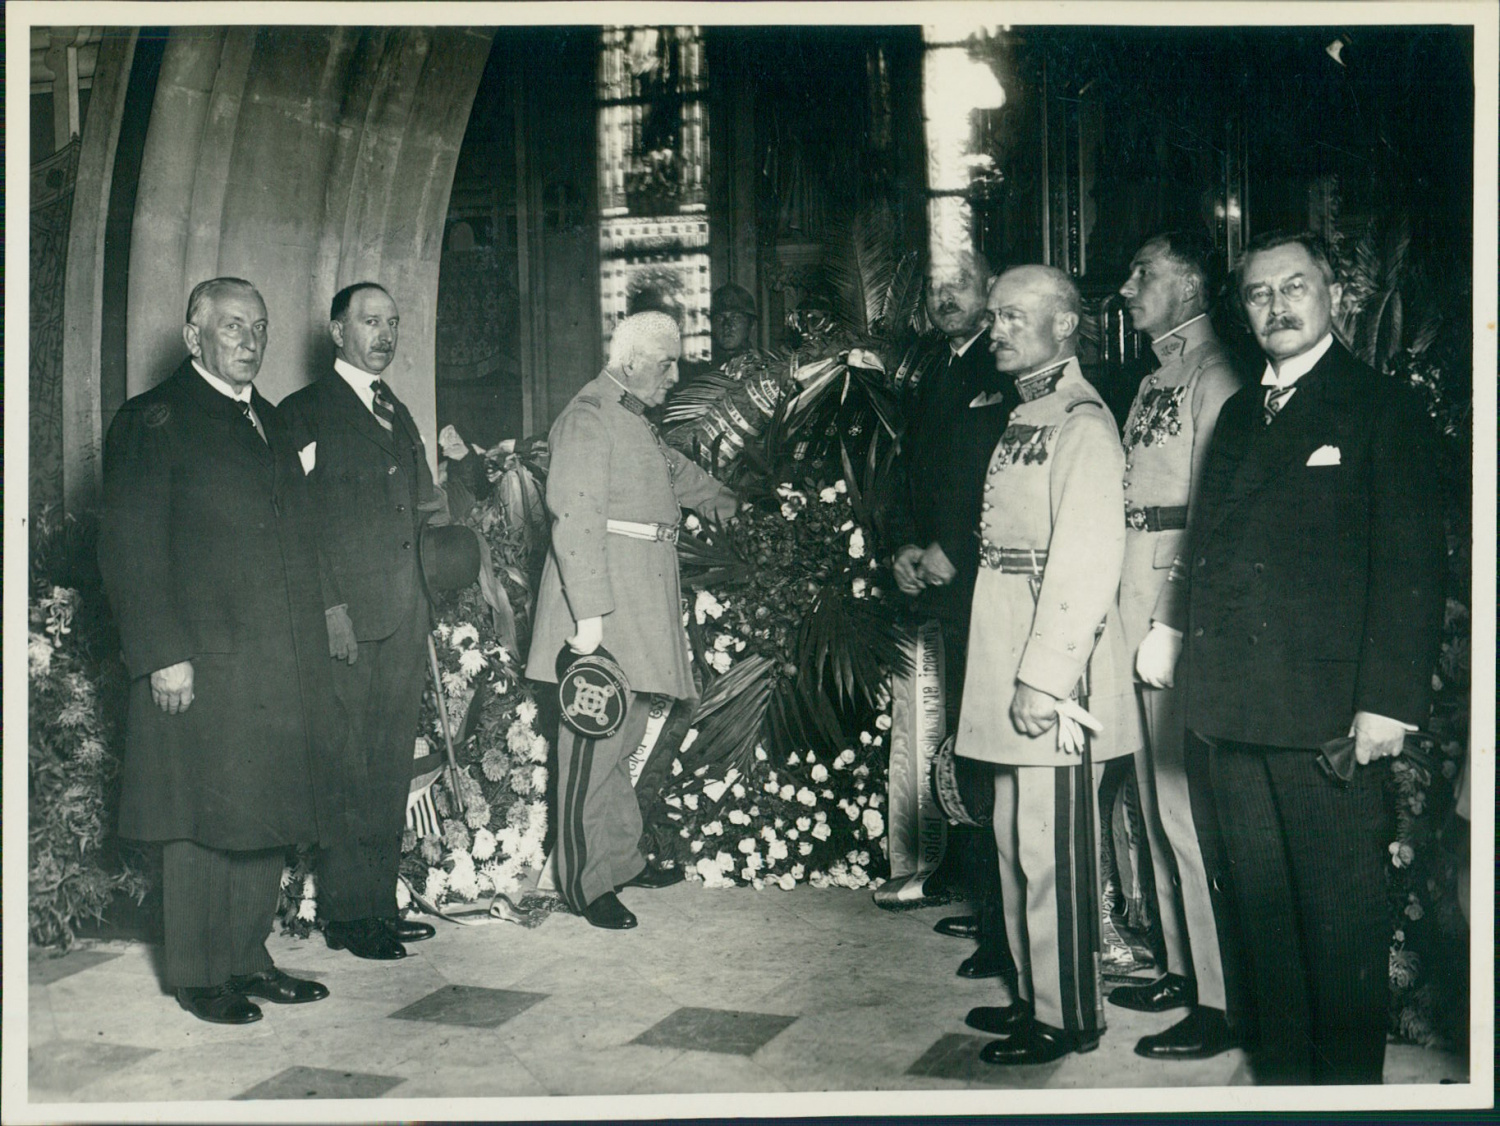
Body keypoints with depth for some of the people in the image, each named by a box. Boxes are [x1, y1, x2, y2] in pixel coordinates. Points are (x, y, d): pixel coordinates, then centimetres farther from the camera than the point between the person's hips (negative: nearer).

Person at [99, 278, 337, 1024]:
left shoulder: (268, 423, 18)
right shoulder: (153, 421, -4)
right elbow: (131, 549, -10)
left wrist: (307, 649, 12)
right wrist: (164, 654, -16)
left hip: (276, 666, 7)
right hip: (201, 663, -7)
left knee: (268, 815, 11)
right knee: (204, 818, 0)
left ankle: (248, 958, 23)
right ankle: (199, 976, 13)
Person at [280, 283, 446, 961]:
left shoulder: (399, 415, 21)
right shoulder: (305, 413, -1)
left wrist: (423, 610, 12)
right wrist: (327, 608, -15)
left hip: (404, 623, 7)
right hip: (346, 622, -7)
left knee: (392, 770, 9)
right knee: (347, 770, -3)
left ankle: (381, 901, 18)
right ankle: (344, 913, 6)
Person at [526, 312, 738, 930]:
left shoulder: (633, 419, 19)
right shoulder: (589, 414, -11)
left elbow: (676, 472, 40)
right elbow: (575, 517, -20)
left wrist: (729, 503, 56)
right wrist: (589, 613, -26)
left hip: (640, 599, 9)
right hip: (604, 601, -9)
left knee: (622, 737, 14)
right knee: (595, 741, -6)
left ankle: (623, 859, 24)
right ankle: (586, 882, 1)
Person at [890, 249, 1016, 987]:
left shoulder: (1011, 375, -6)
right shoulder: (935, 381, 20)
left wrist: (953, 554, -12)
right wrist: (908, 552, 9)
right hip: (951, 594, 8)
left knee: (991, 761, -9)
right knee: (966, 753, 11)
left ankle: (1010, 931, -2)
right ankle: (987, 905, 22)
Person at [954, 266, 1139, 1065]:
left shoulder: (1081, 424, -13)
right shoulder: (1023, 418, 16)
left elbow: (1086, 565, -19)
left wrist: (1043, 680, -20)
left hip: (1054, 676, -9)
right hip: (1015, 674, 9)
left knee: (1052, 850, -1)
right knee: (1017, 842, 16)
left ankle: (1070, 1018, 11)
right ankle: (1036, 995, 28)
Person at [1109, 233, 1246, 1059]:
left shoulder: (1213, 376, -10)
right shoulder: (1154, 379, 17)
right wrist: (1127, 605, 13)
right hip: (1138, 607, 9)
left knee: (1188, 806, -5)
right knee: (1156, 801, 15)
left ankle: (1219, 1001, 5)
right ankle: (1182, 967, 28)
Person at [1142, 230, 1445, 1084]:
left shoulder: (1383, 408, -1)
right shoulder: (1237, 414, 18)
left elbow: (1411, 565, -8)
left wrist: (1388, 700, -14)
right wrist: (1176, 628, 5)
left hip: (1328, 715, -6)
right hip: (1236, 709, 6)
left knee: (1344, 916, 1)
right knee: (1265, 910, 13)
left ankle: (1349, 1083, 15)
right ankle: (1284, 1073, 25)